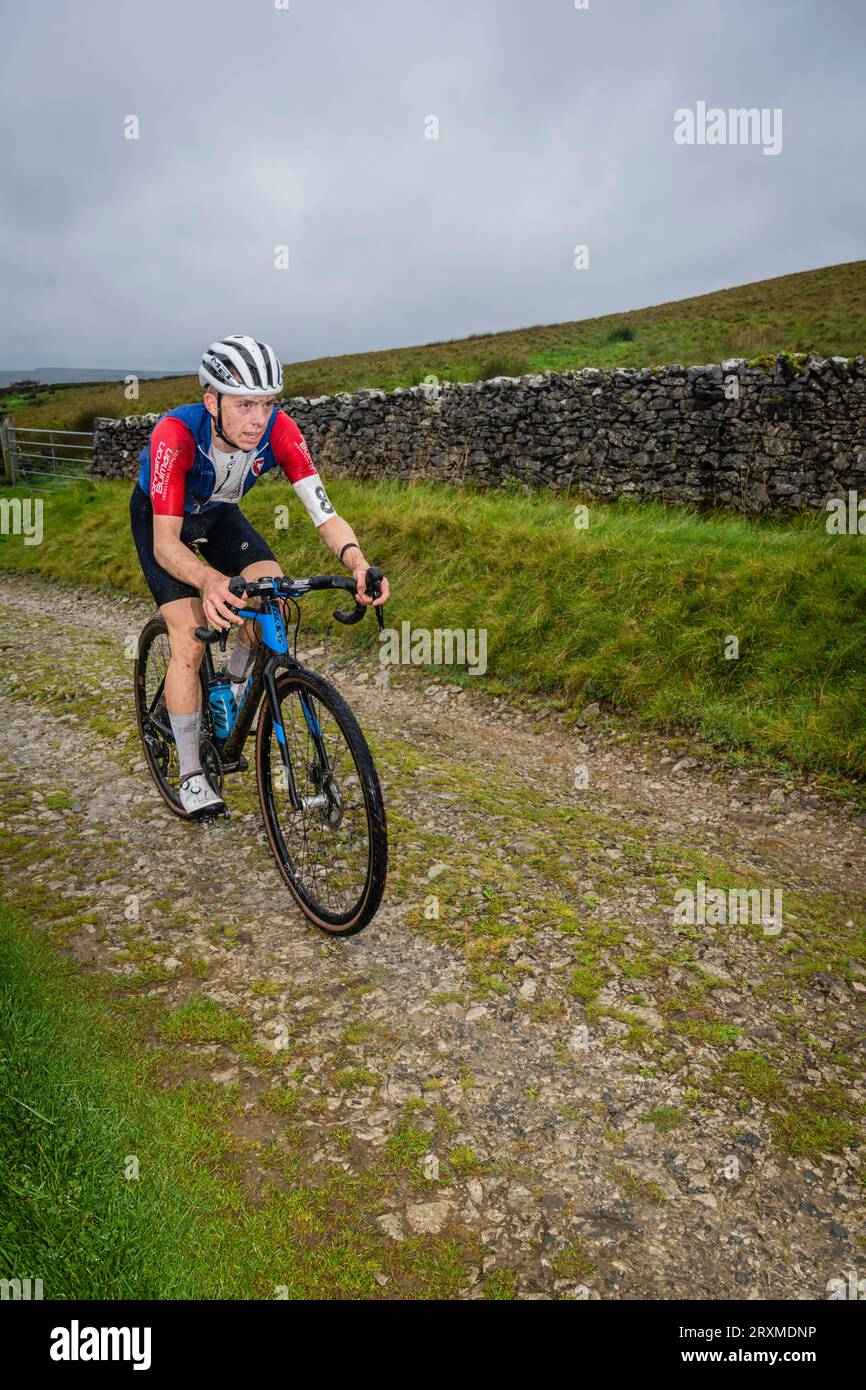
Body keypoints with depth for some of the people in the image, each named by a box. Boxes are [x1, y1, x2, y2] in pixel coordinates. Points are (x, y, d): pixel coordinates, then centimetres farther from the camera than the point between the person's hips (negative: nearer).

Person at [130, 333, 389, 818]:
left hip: (218, 513, 4)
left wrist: (358, 562, -54)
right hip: (159, 517, -4)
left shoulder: (279, 430, -30)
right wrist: (211, 581, -64)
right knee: (190, 642, -15)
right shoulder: (176, 433, -40)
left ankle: (232, 691, 10)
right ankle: (192, 775, 1)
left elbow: (324, 513, -33)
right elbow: (166, 542, -43)